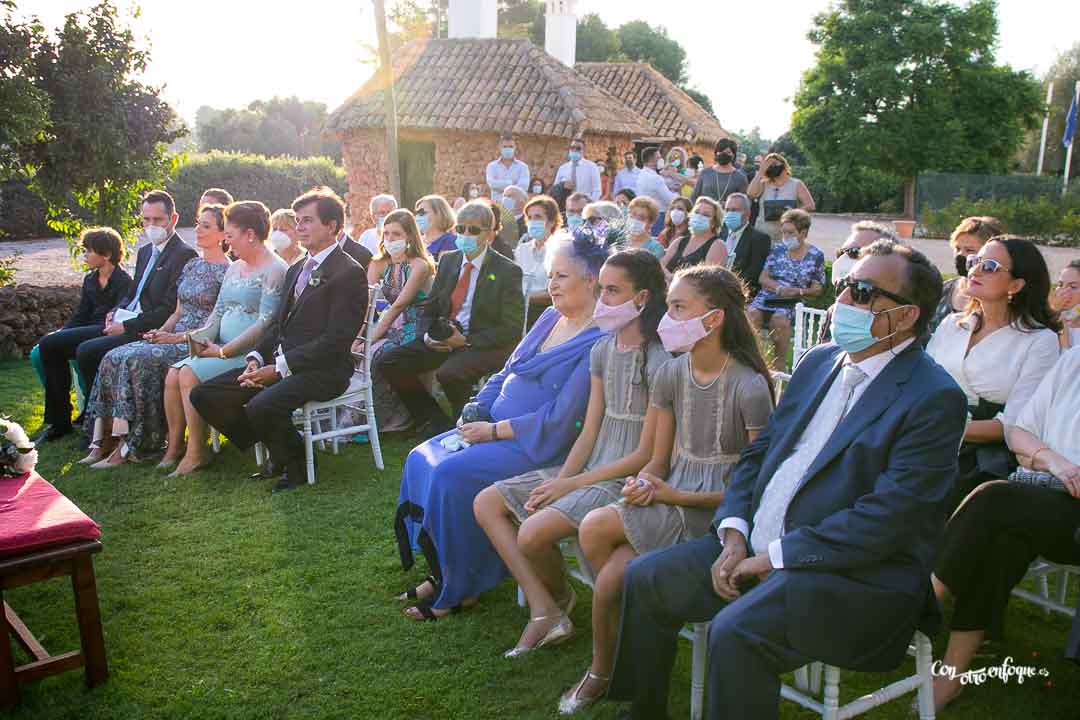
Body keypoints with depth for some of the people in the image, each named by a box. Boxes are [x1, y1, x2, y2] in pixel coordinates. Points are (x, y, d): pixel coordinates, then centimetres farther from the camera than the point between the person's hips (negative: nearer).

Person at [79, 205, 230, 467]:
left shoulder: (226, 271, -7)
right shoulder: (191, 265, 18)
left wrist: (178, 337, -15)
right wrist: (160, 332, 2)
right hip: (174, 337, 8)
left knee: (136, 360, -27)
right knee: (113, 357, -13)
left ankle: (127, 446, -20)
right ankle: (104, 441, -14)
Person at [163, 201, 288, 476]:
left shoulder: (275, 270, -9)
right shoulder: (234, 268, 20)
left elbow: (265, 324, -18)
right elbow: (218, 313, 20)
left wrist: (223, 351, -18)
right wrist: (200, 338, -1)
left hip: (250, 353, -8)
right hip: (224, 349, 8)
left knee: (190, 374, -22)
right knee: (173, 374, -11)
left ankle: (196, 453, -11)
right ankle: (174, 448, -3)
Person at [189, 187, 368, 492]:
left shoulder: (349, 273, -9)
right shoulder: (296, 270, 20)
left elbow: (336, 341, -16)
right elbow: (277, 323, 19)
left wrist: (279, 368, -17)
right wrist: (256, 358, -1)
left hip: (321, 370, -9)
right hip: (278, 362, 9)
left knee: (261, 406, -33)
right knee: (203, 395, 1)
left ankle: (297, 464, -3)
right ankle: (277, 453, 11)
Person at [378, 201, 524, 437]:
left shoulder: (508, 271, -7)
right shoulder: (448, 261, 10)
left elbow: (512, 329, -11)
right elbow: (430, 307, 17)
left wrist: (466, 340, -18)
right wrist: (428, 334, -6)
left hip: (486, 346, -6)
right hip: (444, 339, 7)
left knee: (448, 373, -35)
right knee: (389, 362, -7)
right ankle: (435, 423, 4)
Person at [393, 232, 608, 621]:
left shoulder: (599, 343, -17)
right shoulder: (550, 319, 11)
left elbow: (560, 421, -21)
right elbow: (505, 374, 15)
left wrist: (495, 431, -17)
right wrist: (477, 413, -1)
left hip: (540, 447, -9)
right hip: (495, 427, 9)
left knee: (452, 474, -24)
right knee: (420, 461, -3)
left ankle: (458, 589, -5)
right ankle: (441, 572, 6)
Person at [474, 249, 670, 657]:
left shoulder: (660, 363, -16)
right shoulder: (602, 351, 8)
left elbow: (646, 455, -16)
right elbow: (589, 432, 8)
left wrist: (570, 485, -14)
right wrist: (558, 481, -8)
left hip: (628, 480, -9)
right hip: (590, 468, 9)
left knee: (534, 532, -26)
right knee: (486, 503, 0)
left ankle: (560, 597, 9)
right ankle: (545, 613, -5)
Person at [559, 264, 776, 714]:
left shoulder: (750, 387, -16)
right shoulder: (670, 376, 4)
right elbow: (659, 461, 10)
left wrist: (675, 496, -17)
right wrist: (641, 485, -14)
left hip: (718, 510, -5)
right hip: (670, 500, 5)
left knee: (596, 528, -20)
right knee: (611, 578, -21)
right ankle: (602, 672, 10)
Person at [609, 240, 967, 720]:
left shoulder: (935, 398, -13)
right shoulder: (820, 361, 11)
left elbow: (889, 516, -20)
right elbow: (759, 451, 12)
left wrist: (774, 556, -18)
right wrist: (734, 535, -3)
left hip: (854, 574, -7)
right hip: (755, 549, 8)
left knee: (735, 631, -30)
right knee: (644, 579, 1)